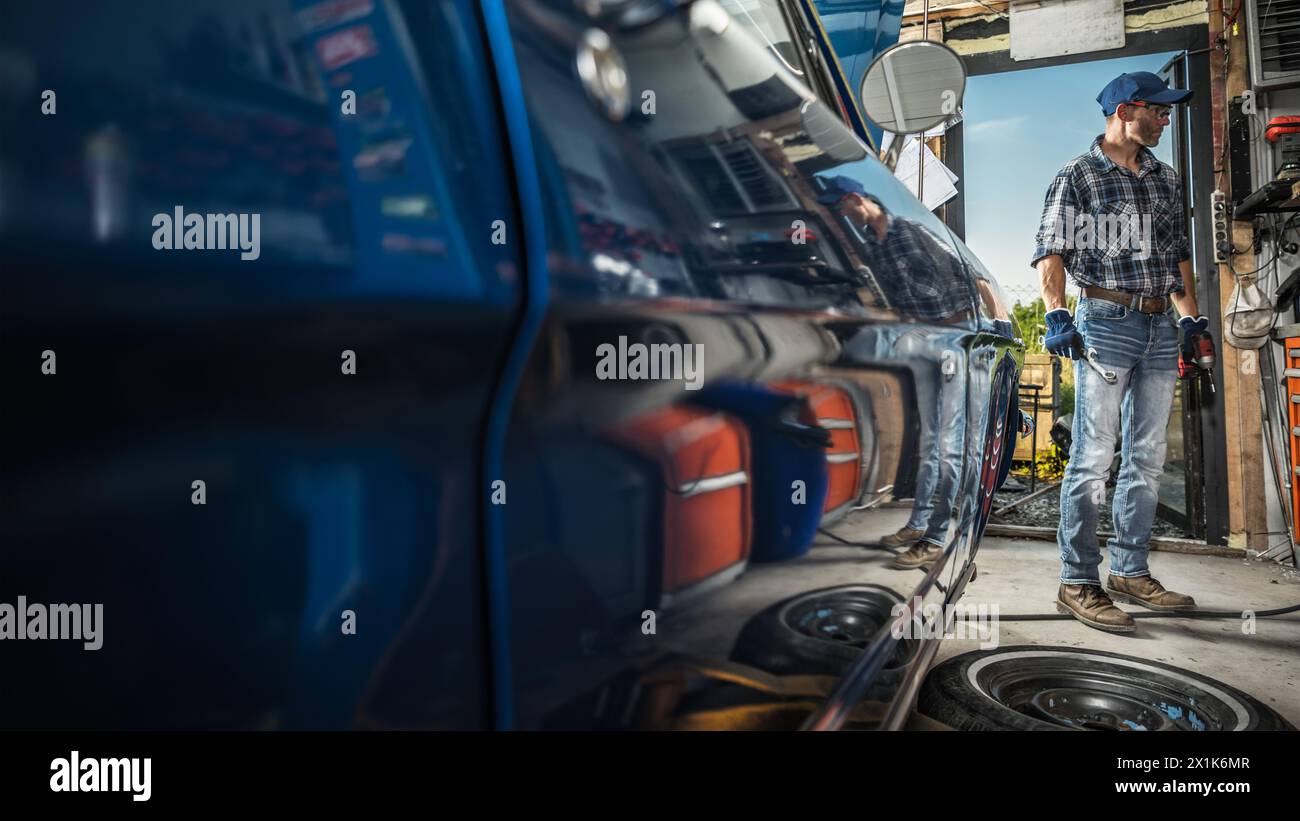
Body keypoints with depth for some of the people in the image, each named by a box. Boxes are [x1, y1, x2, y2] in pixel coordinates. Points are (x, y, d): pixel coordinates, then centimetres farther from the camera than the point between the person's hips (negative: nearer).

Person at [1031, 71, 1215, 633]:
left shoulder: (1165, 179, 18)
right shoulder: (1078, 176, 0)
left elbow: (1178, 252, 22)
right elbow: (1050, 251, -8)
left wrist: (1191, 316, 14)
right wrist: (1057, 316, -20)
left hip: (1160, 327, 7)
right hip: (1107, 322, -7)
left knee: (1147, 458, 9)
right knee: (1094, 456, -8)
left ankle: (1131, 573, 19)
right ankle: (1078, 582, -1)